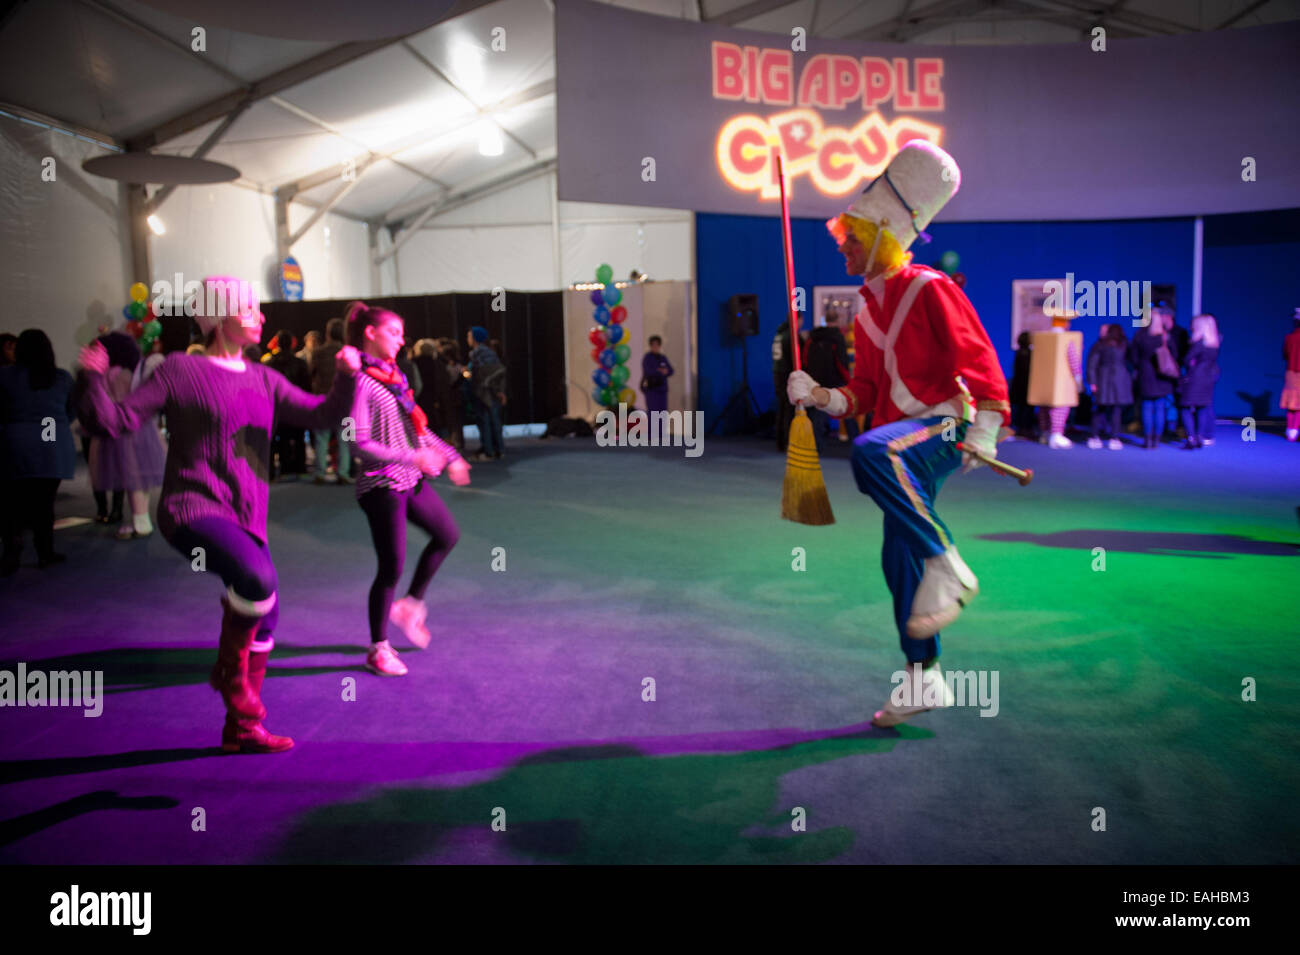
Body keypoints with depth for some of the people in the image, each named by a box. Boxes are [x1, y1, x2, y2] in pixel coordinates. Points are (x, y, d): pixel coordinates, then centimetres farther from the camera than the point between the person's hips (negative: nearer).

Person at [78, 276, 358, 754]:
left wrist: (347, 377, -8)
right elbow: (119, 419, -5)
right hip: (193, 509, -7)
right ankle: (230, 670, -3)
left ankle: (242, 728, 28)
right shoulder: (181, 370, -2)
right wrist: (96, 380, -21)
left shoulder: (263, 380, 13)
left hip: (246, 518, 7)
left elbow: (322, 415, 8)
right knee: (259, 578, -32)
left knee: (265, 617, 10)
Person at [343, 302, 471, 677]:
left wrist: (449, 457, 14)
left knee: (447, 534, 18)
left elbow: (418, 427, 19)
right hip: (381, 485, -9)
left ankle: (411, 605, 30)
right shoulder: (360, 382, -16)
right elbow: (360, 443, -22)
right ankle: (378, 649, 14)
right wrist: (413, 457, -24)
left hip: (411, 479, 9)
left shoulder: (393, 376, 11)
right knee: (391, 568, -2)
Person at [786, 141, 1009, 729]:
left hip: (945, 426, -8)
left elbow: (977, 357, -12)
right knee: (900, 559, 5)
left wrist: (984, 430, -22)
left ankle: (947, 565, -28)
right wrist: (819, 397, 1)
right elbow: (865, 392, 18)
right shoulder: (868, 312, 17)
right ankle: (923, 680, 17)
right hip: (903, 444, 8)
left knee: (873, 452, -38)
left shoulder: (929, 289, -6)